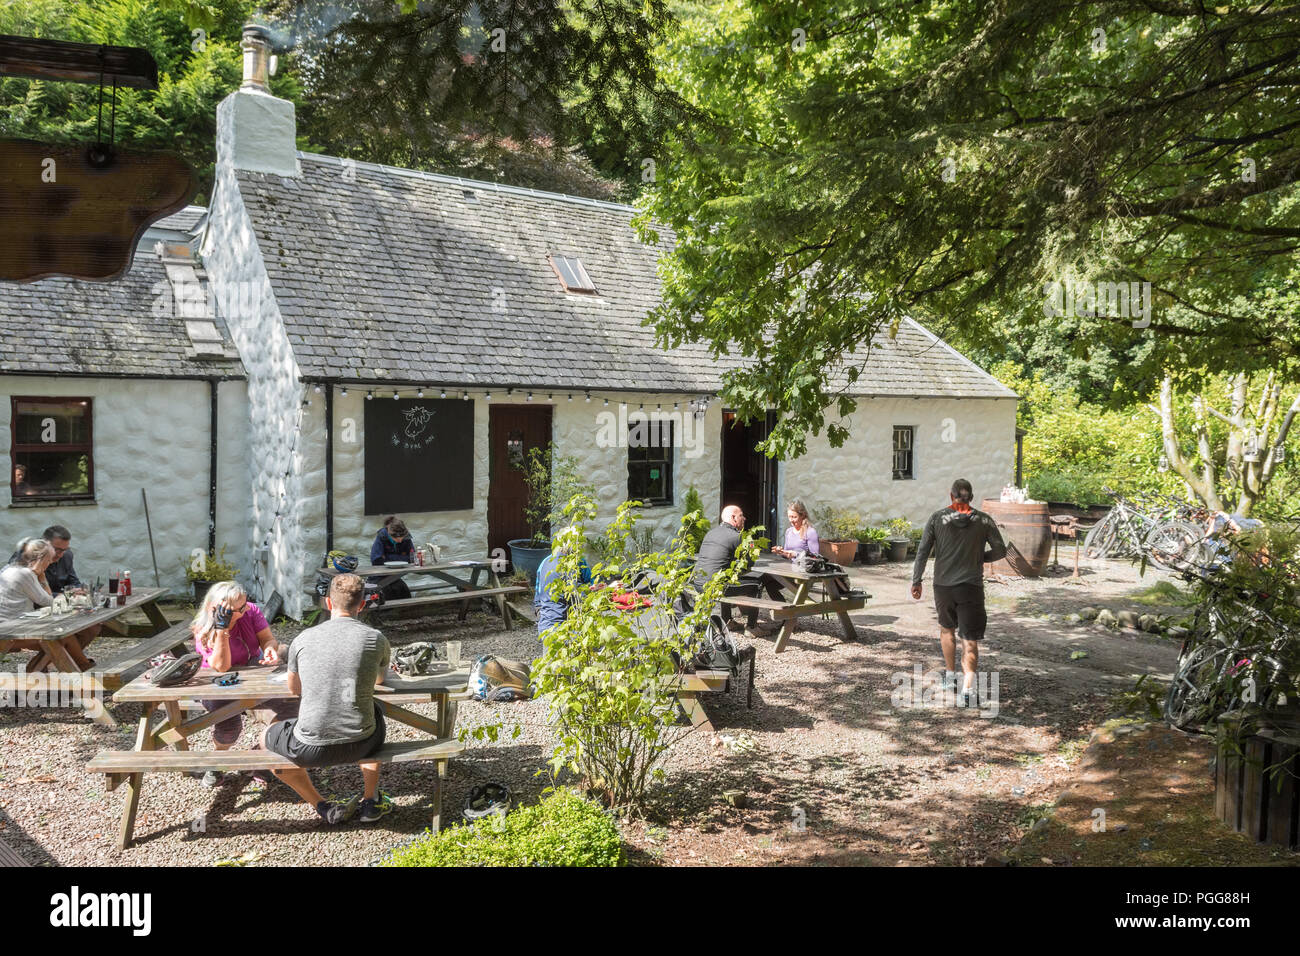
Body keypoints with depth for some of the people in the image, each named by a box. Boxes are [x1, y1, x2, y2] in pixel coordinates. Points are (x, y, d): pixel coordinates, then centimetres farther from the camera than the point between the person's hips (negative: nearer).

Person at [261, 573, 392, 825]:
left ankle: (323, 807, 22)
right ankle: (371, 801, 33)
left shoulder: (304, 639, -3)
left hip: (311, 749, -1)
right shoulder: (376, 639, -4)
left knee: (267, 737, 30)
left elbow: (294, 688, 15)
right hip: (360, 745, 2)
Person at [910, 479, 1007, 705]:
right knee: (970, 640, 0)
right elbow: (1000, 550, 1)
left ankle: (950, 676, 36)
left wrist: (916, 581, 1)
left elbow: (922, 552, -5)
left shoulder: (937, 518, -2)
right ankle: (967, 686, -17)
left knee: (947, 629, 25)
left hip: (943, 585, 1)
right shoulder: (984, 520, -1)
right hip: (971, 586, -1)